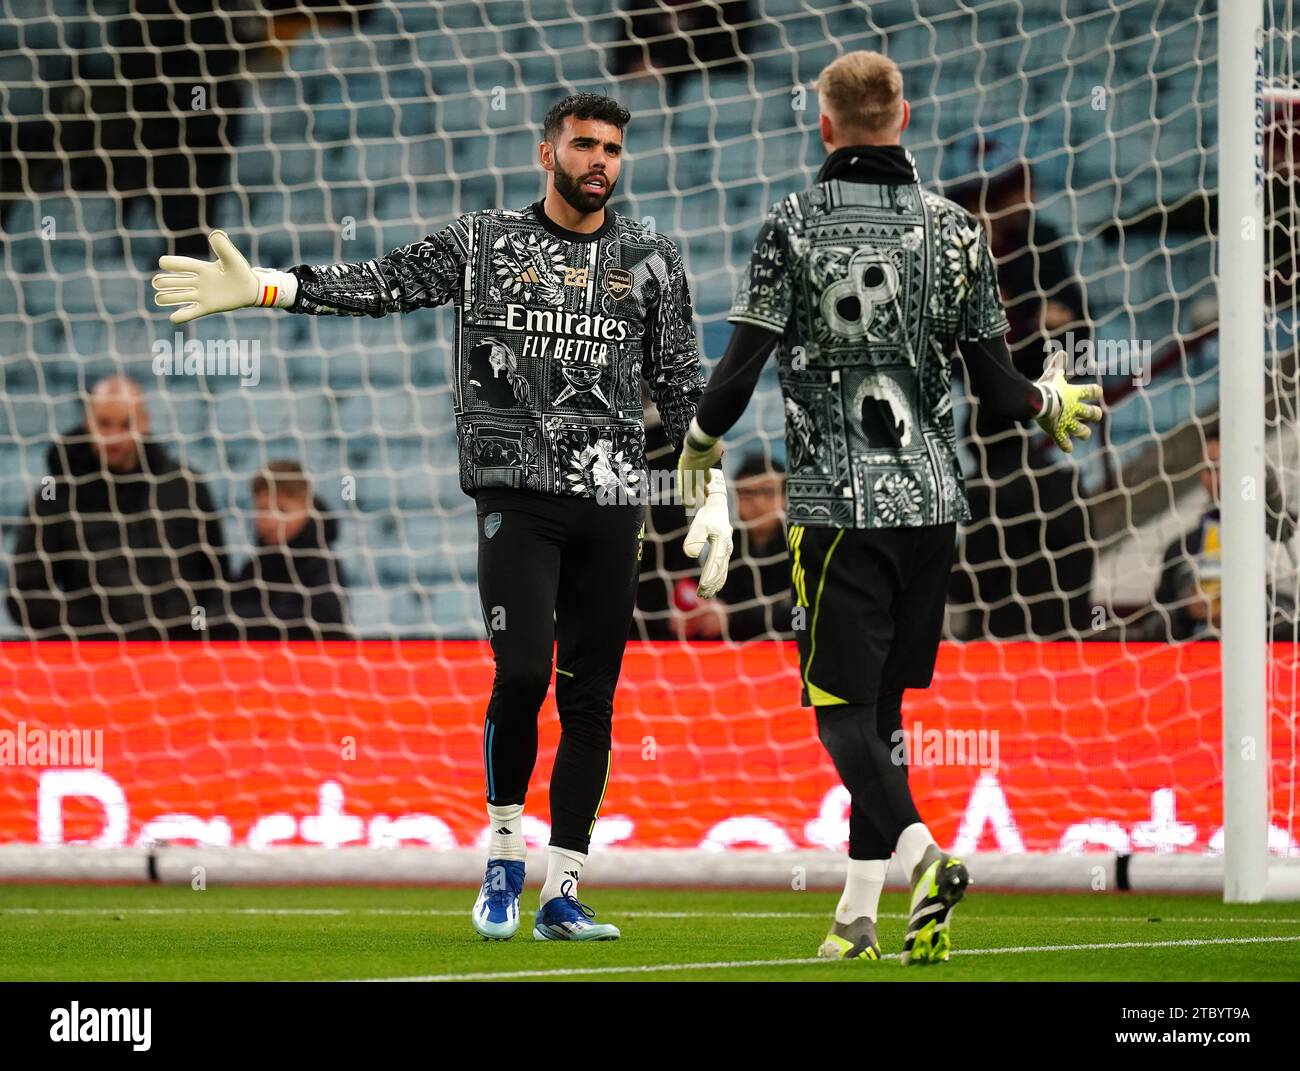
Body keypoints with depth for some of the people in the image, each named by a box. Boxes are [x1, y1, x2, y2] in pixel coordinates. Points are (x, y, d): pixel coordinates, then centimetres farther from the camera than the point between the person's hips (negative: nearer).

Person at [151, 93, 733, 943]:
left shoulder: (651, 261, 9)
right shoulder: (484, 243, 5)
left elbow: (683, 390, 11)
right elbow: (378, 285, 1)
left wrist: (712, 500, 5)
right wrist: (261, 288, -9)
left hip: (613, 498, 2)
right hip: (517, 490, -2)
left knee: (590, 699, 2)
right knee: (523, 672, -15)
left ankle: (563, 895, 8)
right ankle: (504, 852, 6)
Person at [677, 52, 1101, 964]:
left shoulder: (794, 225, -5)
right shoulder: (956, 229, 4)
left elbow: (742, 366, -7)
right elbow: (997, 384, 5)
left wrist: (702, 439, 13)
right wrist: (1050, 403, 27)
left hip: (840, 503, -4)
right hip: (933, 502, 4)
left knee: (844, 712, -3)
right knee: (882, 708, 13)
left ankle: (921, 857, -27)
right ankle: (859, 915, 12)